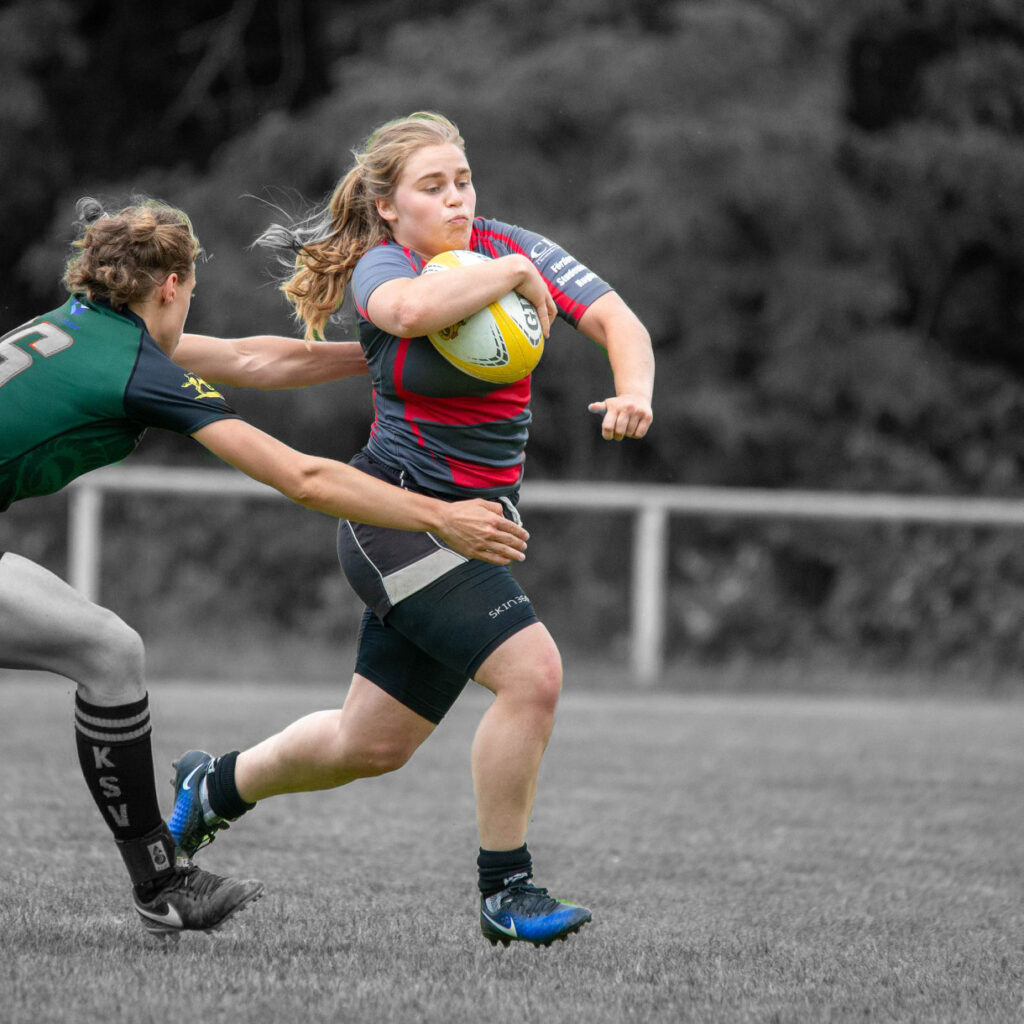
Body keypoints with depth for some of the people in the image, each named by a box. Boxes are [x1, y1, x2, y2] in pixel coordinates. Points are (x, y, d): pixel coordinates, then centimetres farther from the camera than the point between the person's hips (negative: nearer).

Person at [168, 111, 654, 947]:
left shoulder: (510, 246, 4)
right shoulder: (381, 265, -10)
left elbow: (617, 321, -3)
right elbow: (413, 308, -36)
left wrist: (635, 392, -23)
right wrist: (513, 276, -24)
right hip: (399, 520, -6)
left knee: (372, 744, 14)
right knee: (533, 671, -22)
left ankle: (218, 785, 41)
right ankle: (504, 891, -9)